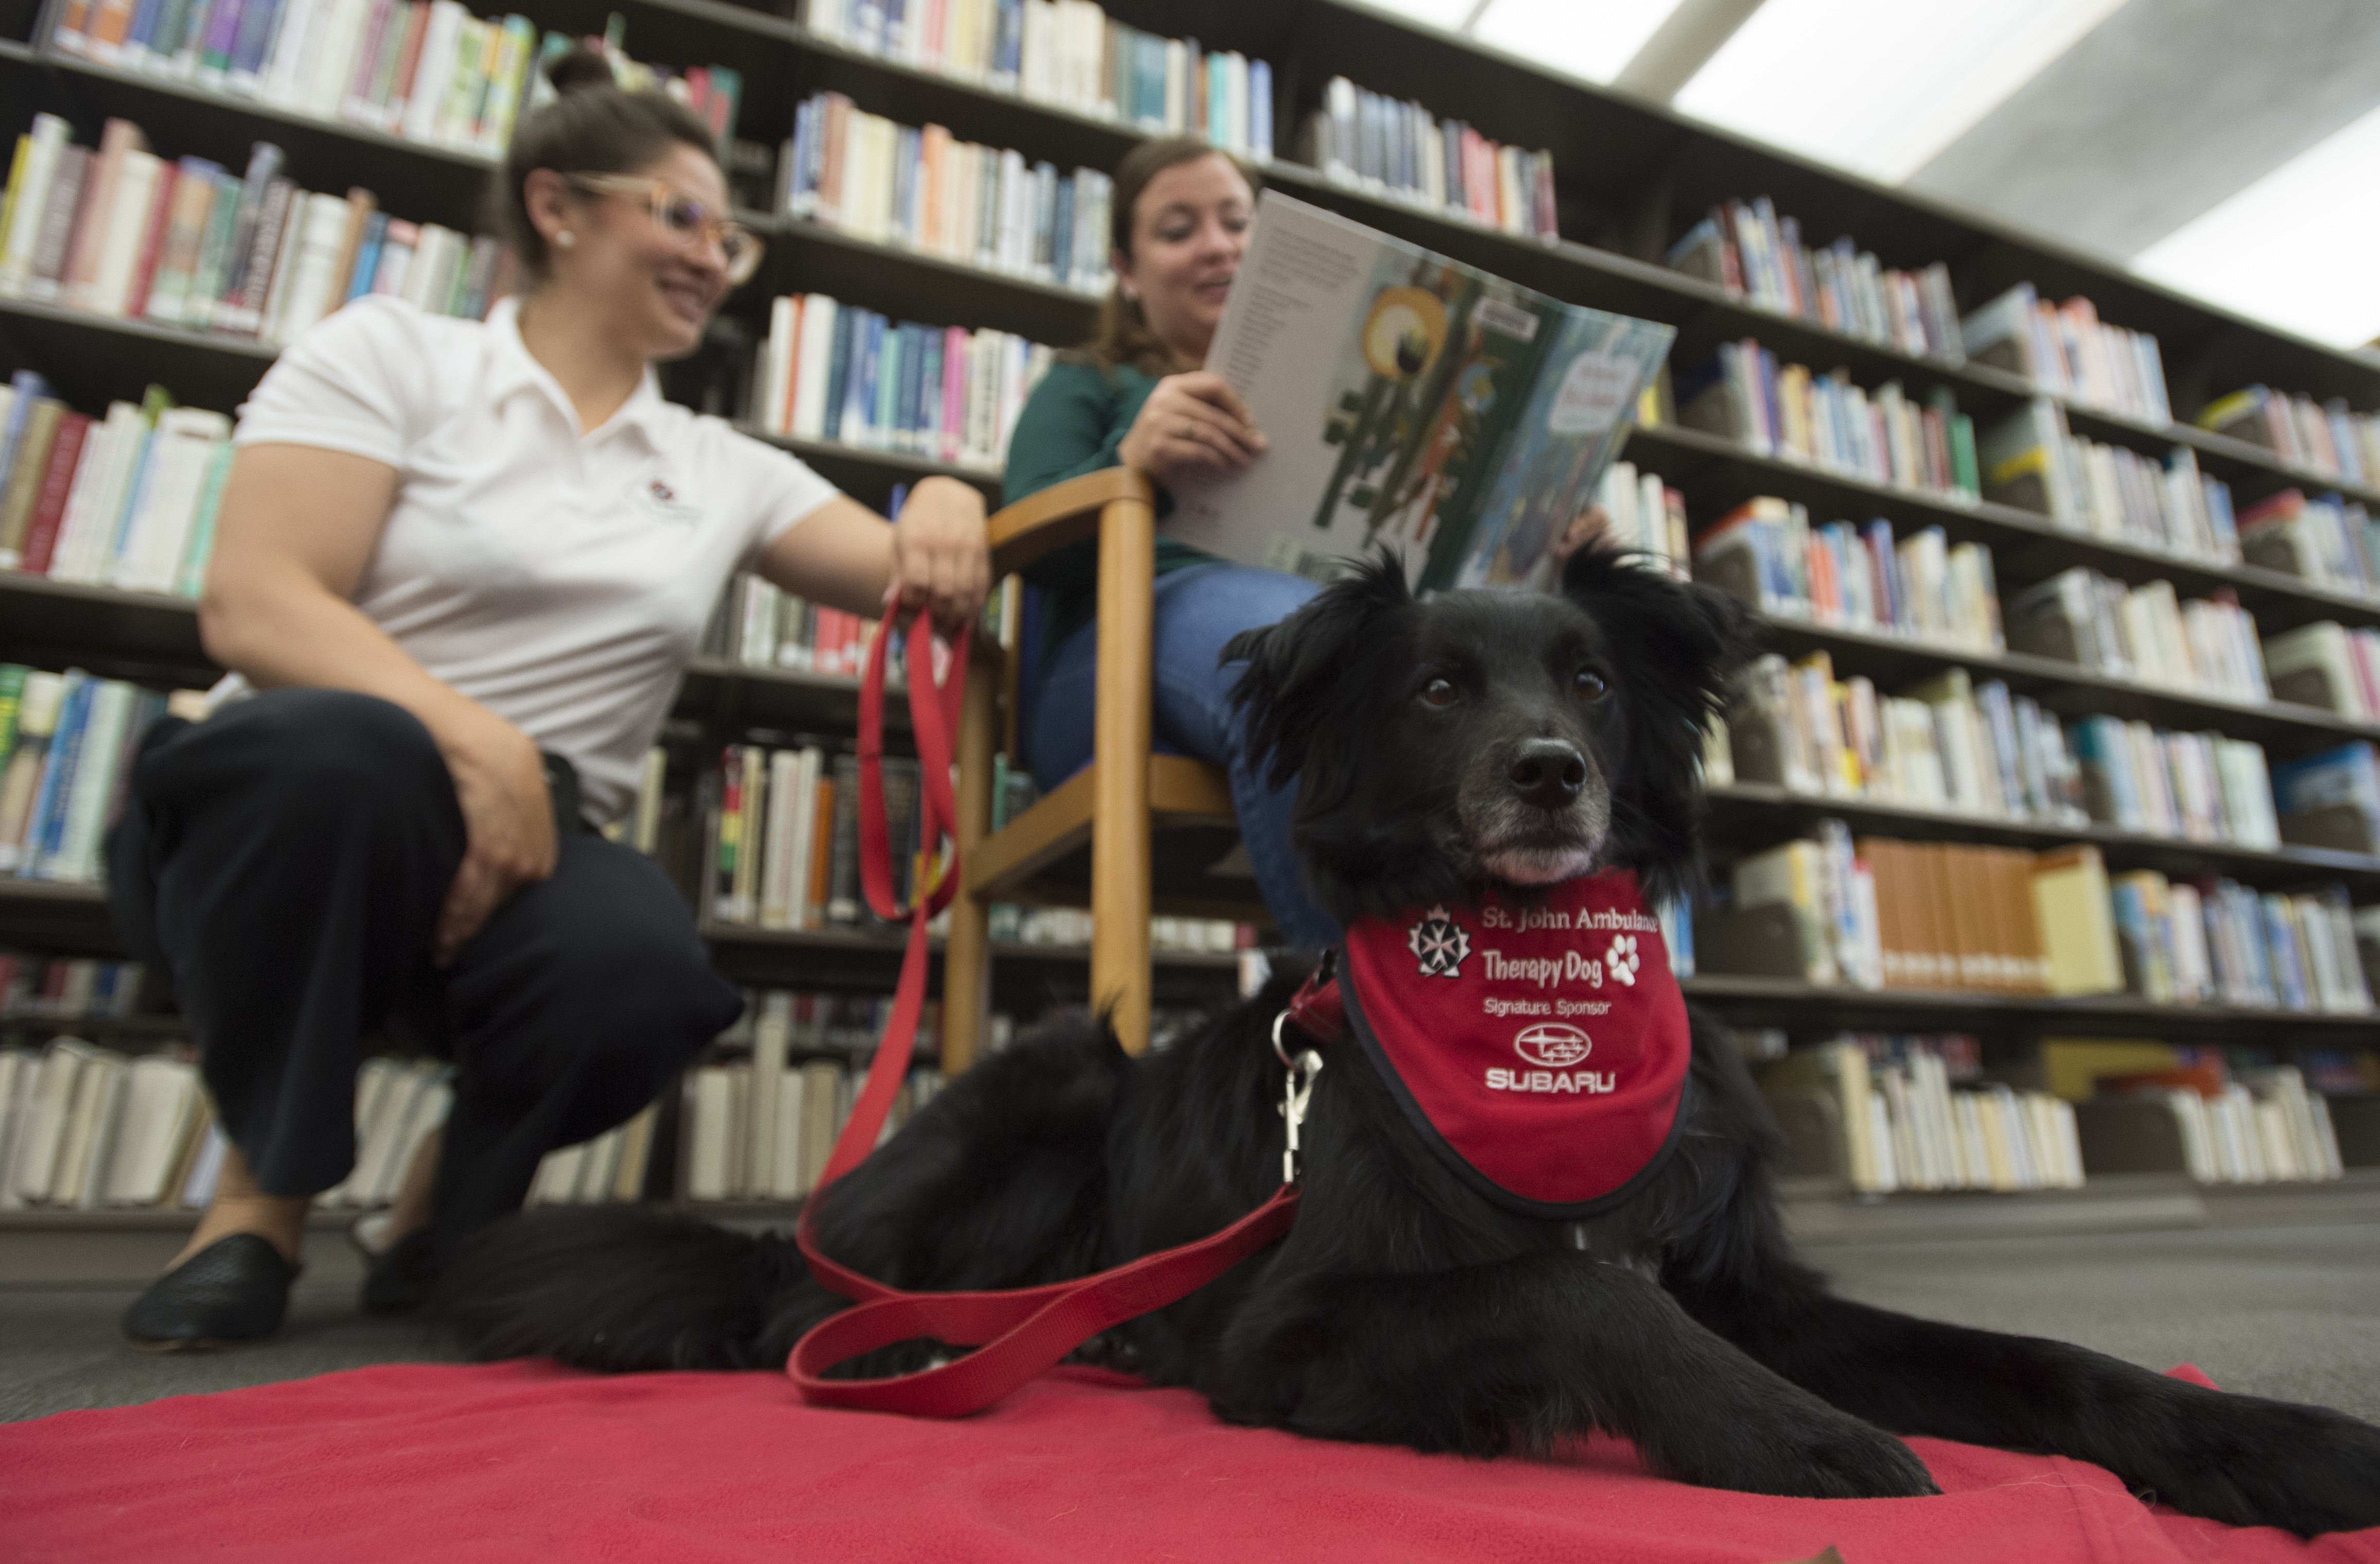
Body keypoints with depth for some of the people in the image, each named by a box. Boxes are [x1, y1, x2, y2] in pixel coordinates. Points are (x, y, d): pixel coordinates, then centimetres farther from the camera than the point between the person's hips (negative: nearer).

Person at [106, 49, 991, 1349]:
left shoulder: (722, 468, 13)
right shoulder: (392, 353, 2)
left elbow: (918, 585, 10)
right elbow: (251, 605, -11)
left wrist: (946, 502, -13)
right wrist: (477, 739, -27)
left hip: (522, 850, 2)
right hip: (309, 800, -2)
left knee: (640, 965, -32)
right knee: (343, 747, -37)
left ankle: (454, 1209, 3)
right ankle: (261, 1192, -10)